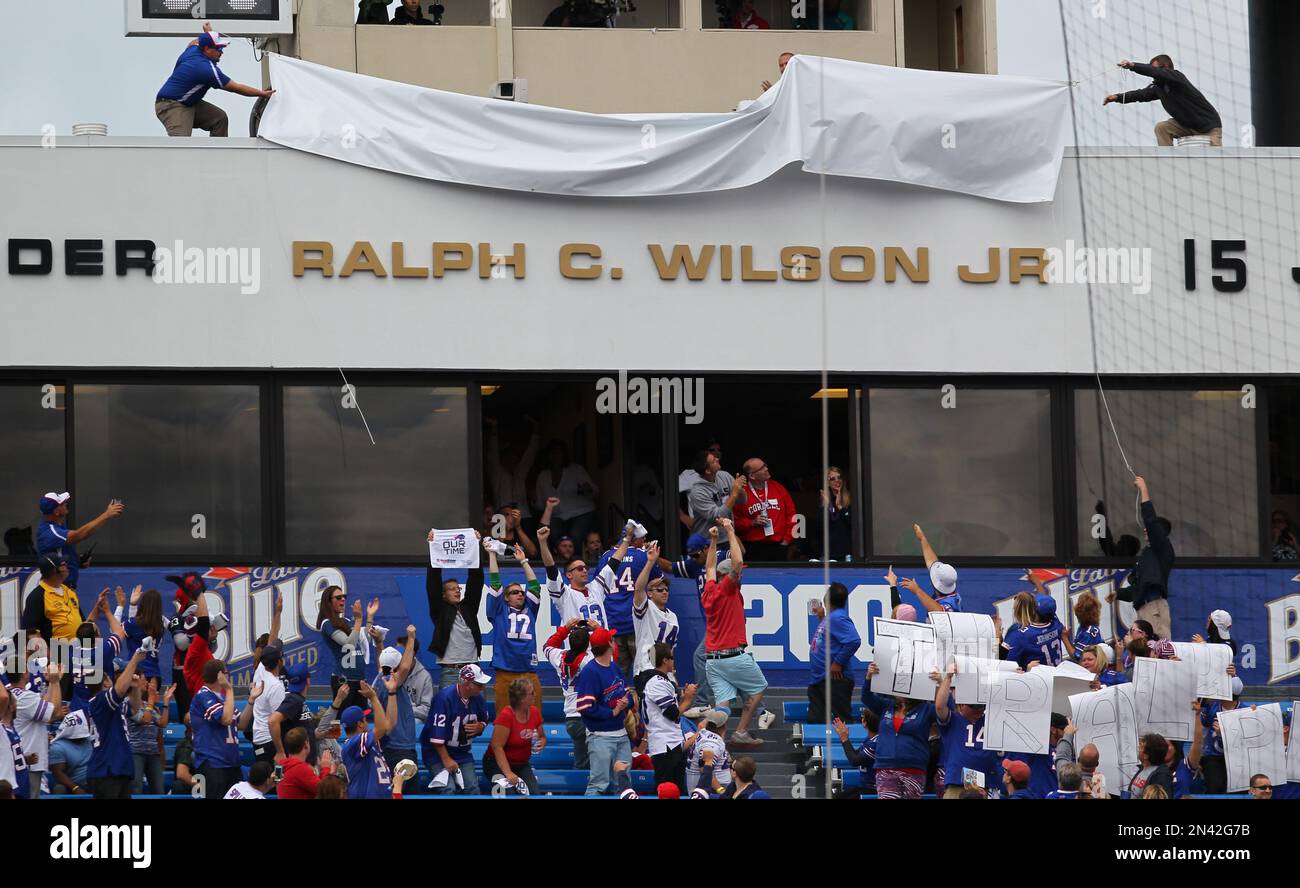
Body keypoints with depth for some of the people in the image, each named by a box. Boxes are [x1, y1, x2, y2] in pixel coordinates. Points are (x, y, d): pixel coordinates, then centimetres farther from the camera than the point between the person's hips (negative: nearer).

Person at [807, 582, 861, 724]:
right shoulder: (829, 617, 12)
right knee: (814, 720, 14)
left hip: (835, 679, -11)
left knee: (843, 720, -3)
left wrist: (838, 663, -22)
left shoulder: (837, 618, -19)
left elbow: (854, 641, -29)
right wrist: (822, 618, 18)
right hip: (818, 679, 11)